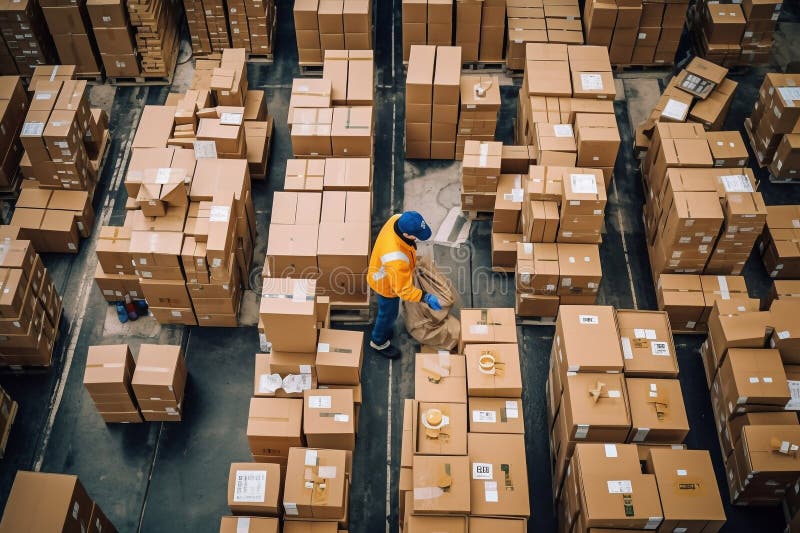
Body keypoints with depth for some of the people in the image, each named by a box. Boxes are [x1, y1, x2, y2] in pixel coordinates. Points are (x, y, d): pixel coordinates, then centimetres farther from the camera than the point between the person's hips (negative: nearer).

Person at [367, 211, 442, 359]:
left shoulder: (398, 219, -28)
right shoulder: (396, 260, -49)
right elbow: (403, 289, -36)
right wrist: (426, 297, -36)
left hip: (384, 273, 7)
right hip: (386, 284, -7)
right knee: (389, 313, 23)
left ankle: (381, 325, 65)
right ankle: (379, 342, 52)